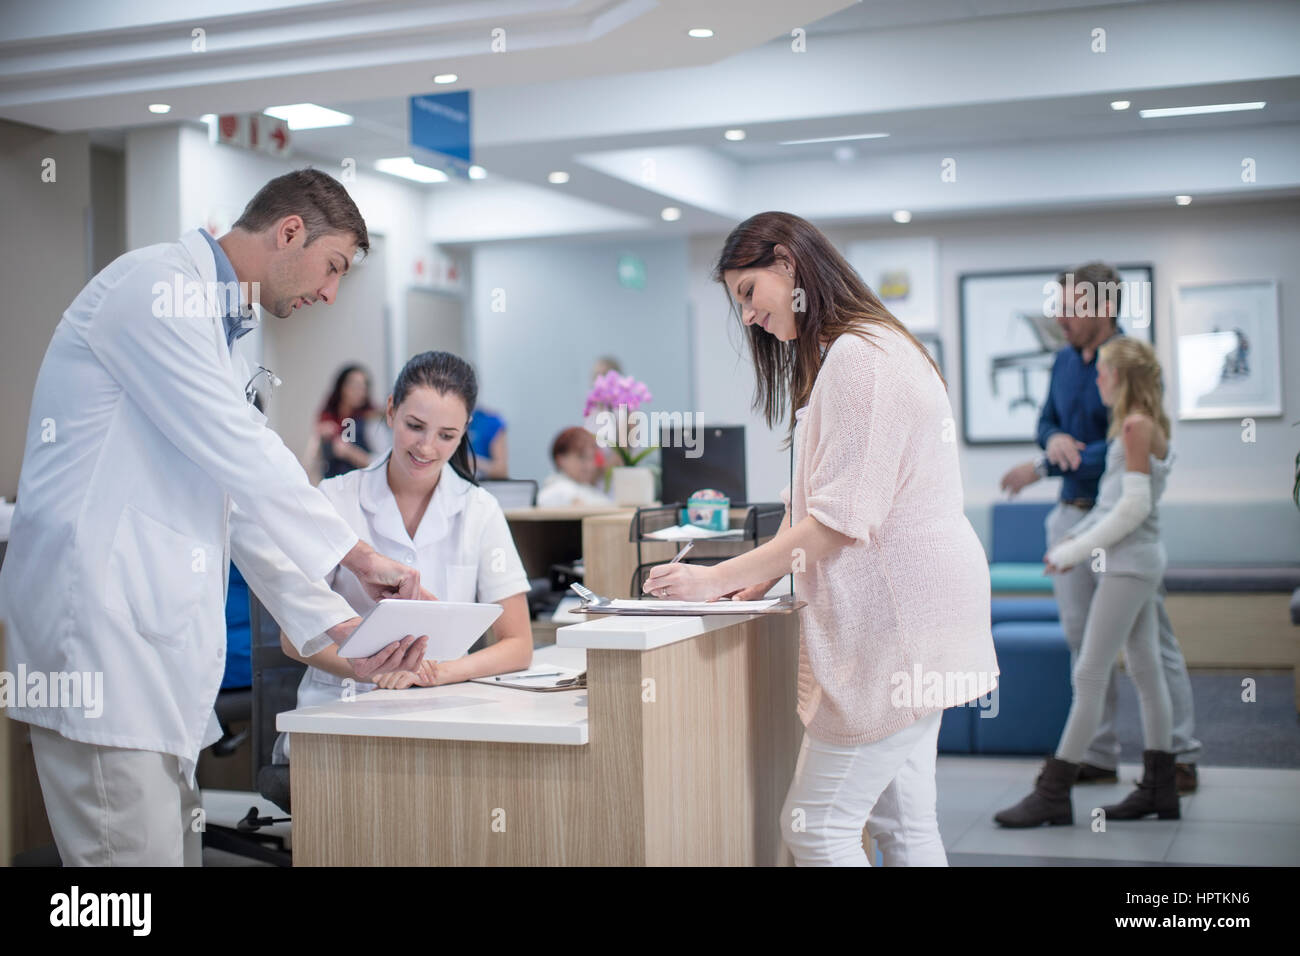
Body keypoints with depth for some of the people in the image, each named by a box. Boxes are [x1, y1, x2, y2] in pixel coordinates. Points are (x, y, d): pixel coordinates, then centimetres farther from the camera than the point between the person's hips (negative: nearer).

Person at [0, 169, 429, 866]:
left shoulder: (211, 321, 22)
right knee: (133, 871, -9)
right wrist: (359, 556, -4)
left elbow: (244, 508, 21)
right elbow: (242, 456, -15)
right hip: (99, 627, -10)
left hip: (153, 641, 10)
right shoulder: (158, 285, -7)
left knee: (172, 849, 9)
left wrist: (341, 630, 14)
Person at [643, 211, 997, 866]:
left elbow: (841, 519, -20)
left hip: (895, 618, -11)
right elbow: (817, 505, 18)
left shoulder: (857, 354, -15)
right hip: (900, 615, 11)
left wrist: (719, 580, -15)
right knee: (902, 824, 13)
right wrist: (759, 578, 6)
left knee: (815, 828, -6)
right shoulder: (872, 346, 19)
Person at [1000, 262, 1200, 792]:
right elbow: (1047, 421, 17)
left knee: (1151, 640, -1)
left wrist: (1043, 467, -18)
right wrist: (1054, 437, -8)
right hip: (1072, 513, 8)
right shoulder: (1065, 361, 8)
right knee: (1083, 639, 11)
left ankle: (1180, 758, 8)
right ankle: (1099, 756, 20)